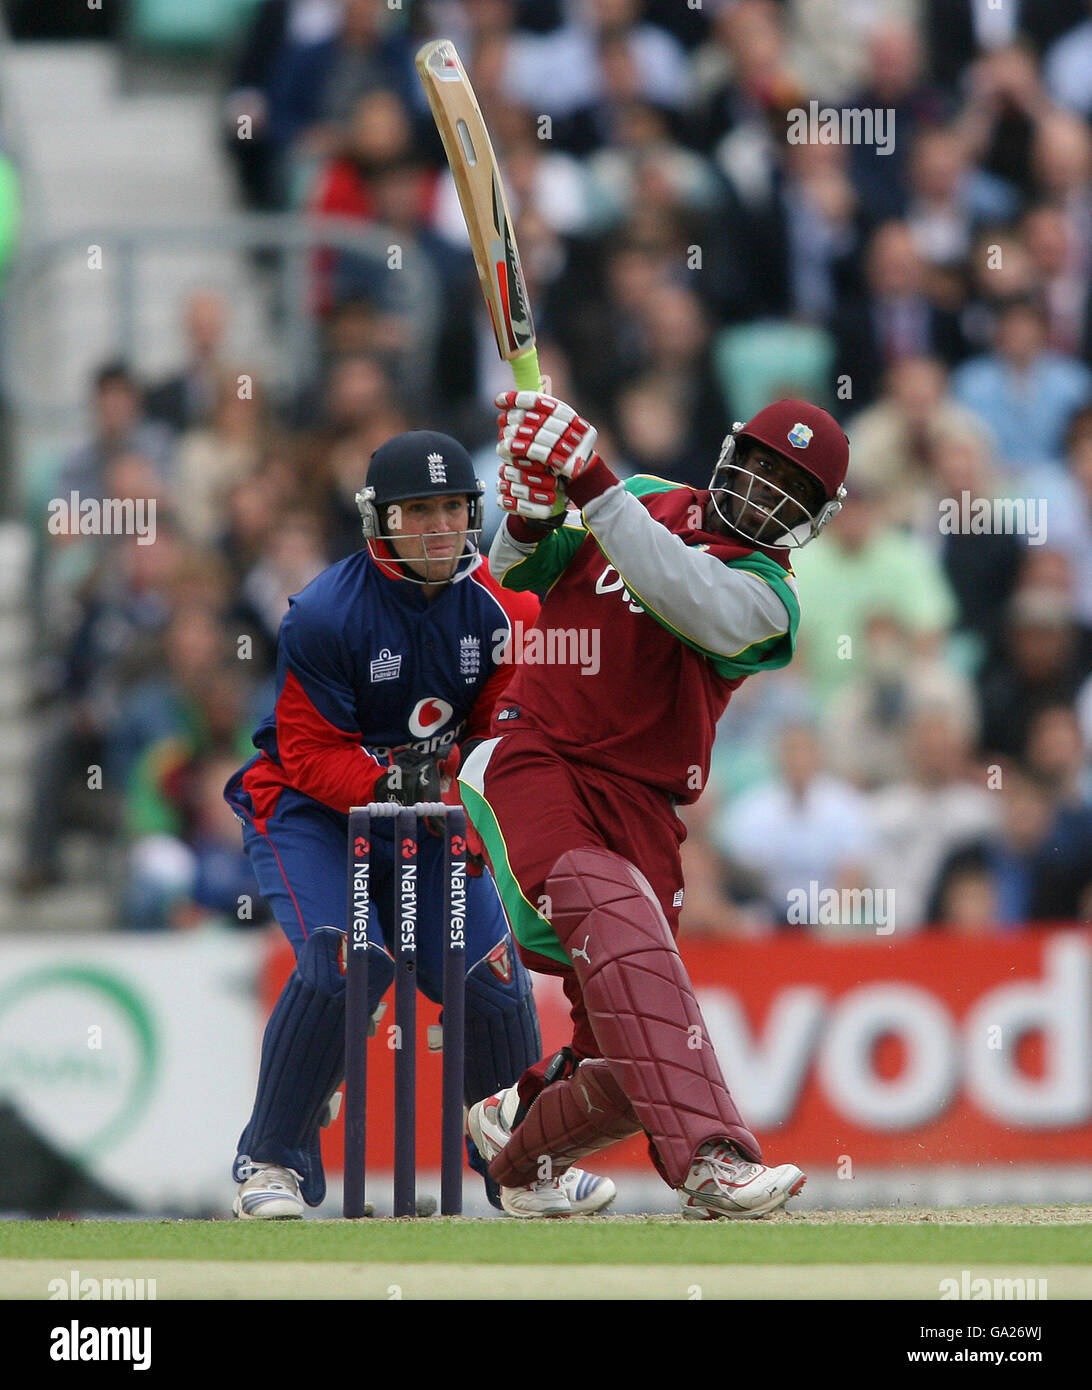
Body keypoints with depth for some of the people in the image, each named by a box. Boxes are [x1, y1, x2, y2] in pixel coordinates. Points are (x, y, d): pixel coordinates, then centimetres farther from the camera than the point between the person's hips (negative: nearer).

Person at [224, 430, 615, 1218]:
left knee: (490, 970, -6)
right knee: (344, 962, -26)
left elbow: (503, 728, 0)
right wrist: (387, 784, -34)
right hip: (309, 808, -5)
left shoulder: (500, 606, -5)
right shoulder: (326, 614, -20)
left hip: (429, 808, 5)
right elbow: (311, 754, -18)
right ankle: (271, 1160, -10)